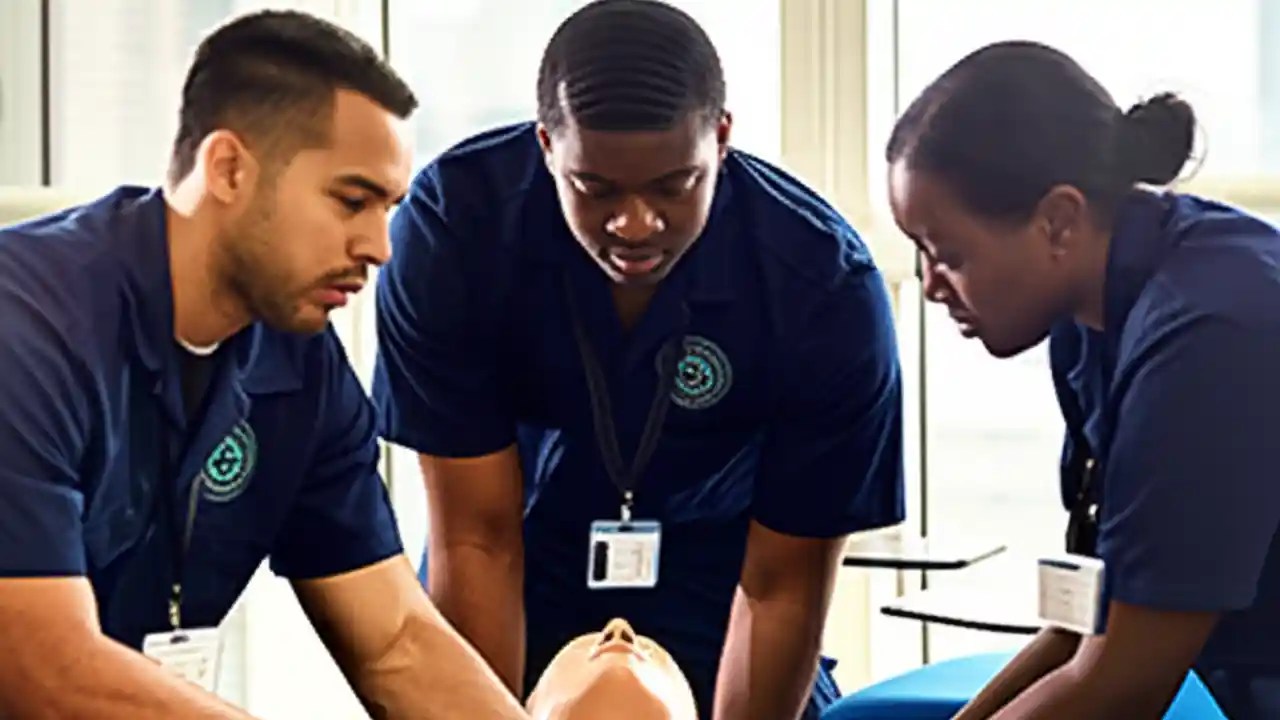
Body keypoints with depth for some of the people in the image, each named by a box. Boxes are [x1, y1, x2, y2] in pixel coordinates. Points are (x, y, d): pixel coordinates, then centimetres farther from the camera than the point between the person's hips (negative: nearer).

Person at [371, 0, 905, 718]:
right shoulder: (452, 224, -27)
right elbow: (477, 538, -23)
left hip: (709, 603, 0)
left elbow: (780, 589, -20)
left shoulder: (827, 286, -27)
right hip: (530, 592, 0)